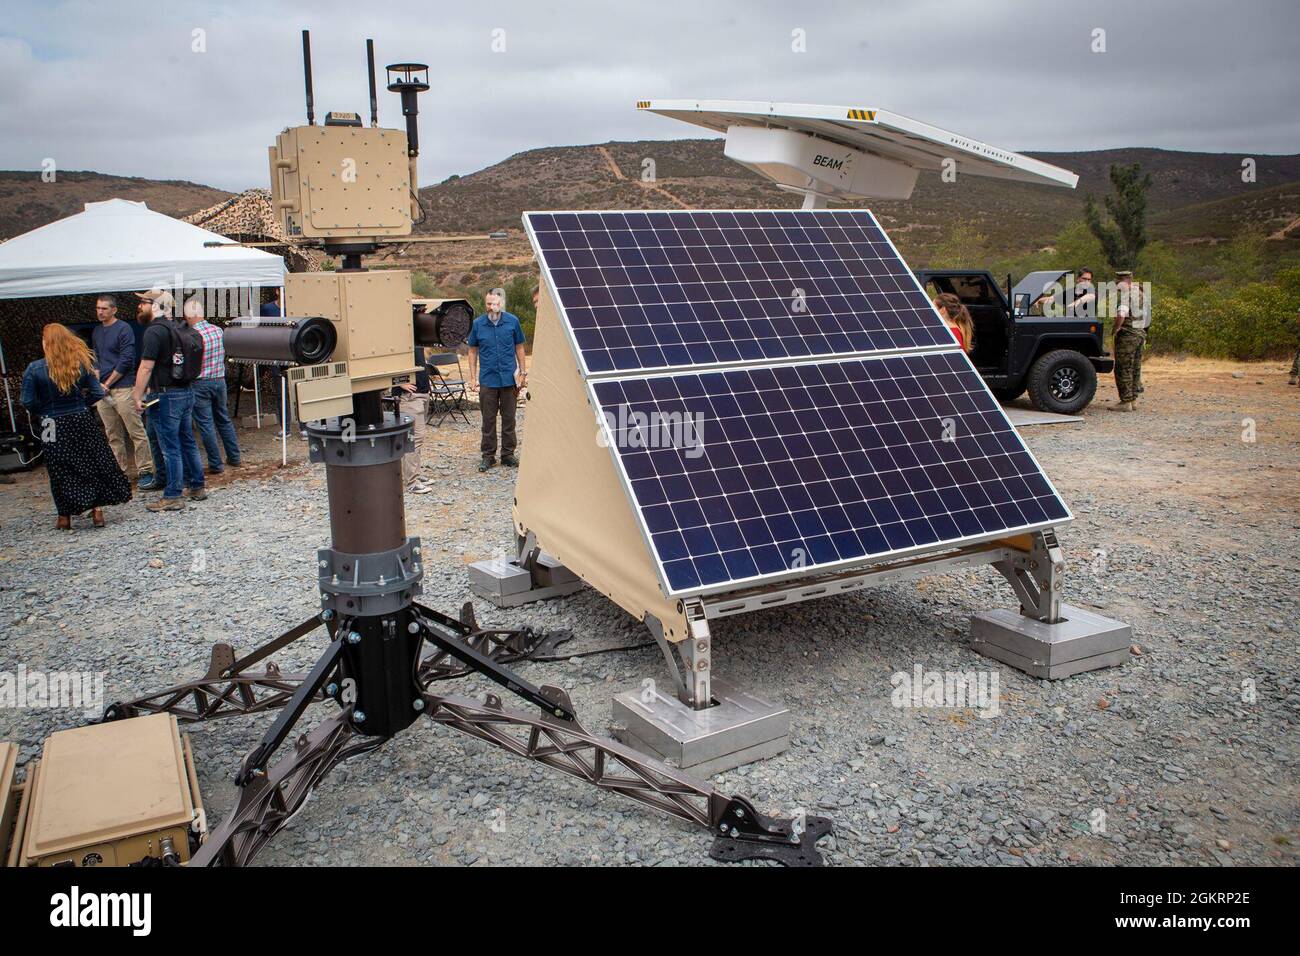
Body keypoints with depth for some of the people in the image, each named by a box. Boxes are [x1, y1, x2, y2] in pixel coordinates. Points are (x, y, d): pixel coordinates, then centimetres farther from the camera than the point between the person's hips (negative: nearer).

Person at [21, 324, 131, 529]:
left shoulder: (34, 369, -11)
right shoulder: (81, 364, -4)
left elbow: (29, 402, -12)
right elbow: (97, 393, -4)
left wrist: (40, 412, 7)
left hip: (53, 426, -2)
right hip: (83, 422, 2)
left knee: (61, 472, 9)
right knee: (93, 465, 12)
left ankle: (65, 517, 14)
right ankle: (97, 511, 13)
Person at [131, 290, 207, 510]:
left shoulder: (155, 331, -15)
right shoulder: (182, 329, 10)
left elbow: (146, 368, -19)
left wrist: (138, 396, -12)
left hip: (166, 396, -8)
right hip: (187, 392, 8)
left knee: (170, 447, -2)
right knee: (188, 442, 17)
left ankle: (172, 497, 4)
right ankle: (197, 487, 24)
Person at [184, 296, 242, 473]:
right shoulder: (218, 330, 0)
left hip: (200, 384, -5)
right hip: (219, 380, 6)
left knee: (206, 424, 2)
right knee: (224, 420, 18)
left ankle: (216, 464, 4)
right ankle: (234, 458, 23)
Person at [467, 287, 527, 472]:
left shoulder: (512, 322, -2)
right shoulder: (478, 324, -1)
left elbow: (519, 348, 7)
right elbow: (473, 351, 6)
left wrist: (523, 372, 5)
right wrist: (473, 377, 2)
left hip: (509, 379, 0)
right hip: (487, 379, 0)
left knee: (509, 419, 8)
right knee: (488, 419, 6)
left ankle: (508, 454, 18)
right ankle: (488, 455, 15)